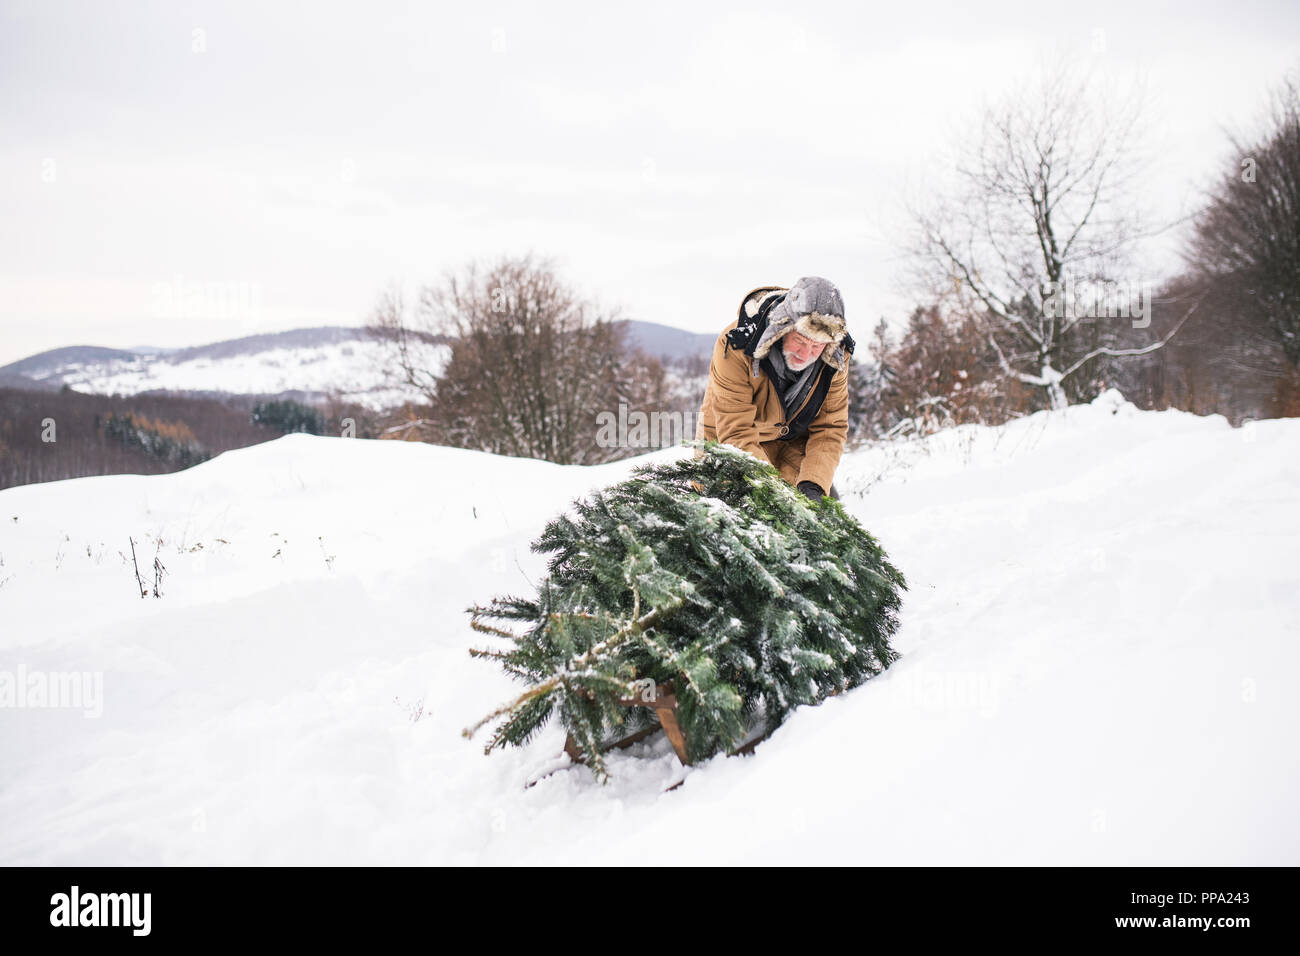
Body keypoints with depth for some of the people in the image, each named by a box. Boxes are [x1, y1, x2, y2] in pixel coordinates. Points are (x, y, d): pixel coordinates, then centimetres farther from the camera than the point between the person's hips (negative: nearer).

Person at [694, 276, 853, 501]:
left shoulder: (836, 357, -17)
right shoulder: (736, 348, -30)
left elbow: (830, 428, -9)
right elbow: (736, 433, -29)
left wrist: (813, 484, -26)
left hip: (793, 447, 4)